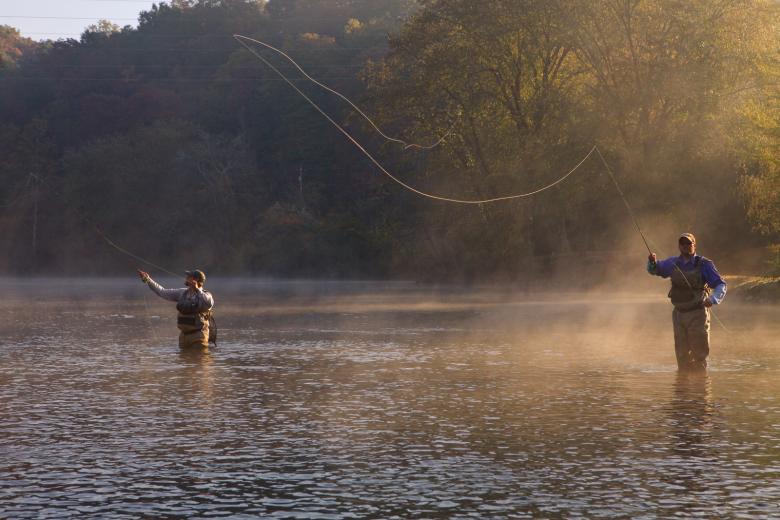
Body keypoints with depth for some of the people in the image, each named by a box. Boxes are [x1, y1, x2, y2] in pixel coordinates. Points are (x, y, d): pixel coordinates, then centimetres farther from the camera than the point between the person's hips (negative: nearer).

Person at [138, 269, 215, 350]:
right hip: (183, 333, 6)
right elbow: (163, 292, 15)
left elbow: (209, 303, -31)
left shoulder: (205, 295, -8)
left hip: (198, 335, -6)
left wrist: (197, 290, -27)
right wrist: (147, 280, 14)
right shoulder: (182, 293, 10)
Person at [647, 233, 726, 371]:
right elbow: (654, 270, 21)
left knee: (699, 351, -3)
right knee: (682, 353, 9)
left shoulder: (704, 264, -6)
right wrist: (652, 262, -3)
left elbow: (721, 285, -6)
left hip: (698, 314, -4)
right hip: (679, 313, 4)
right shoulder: (673, 263, 7)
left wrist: (712, 300, -25)